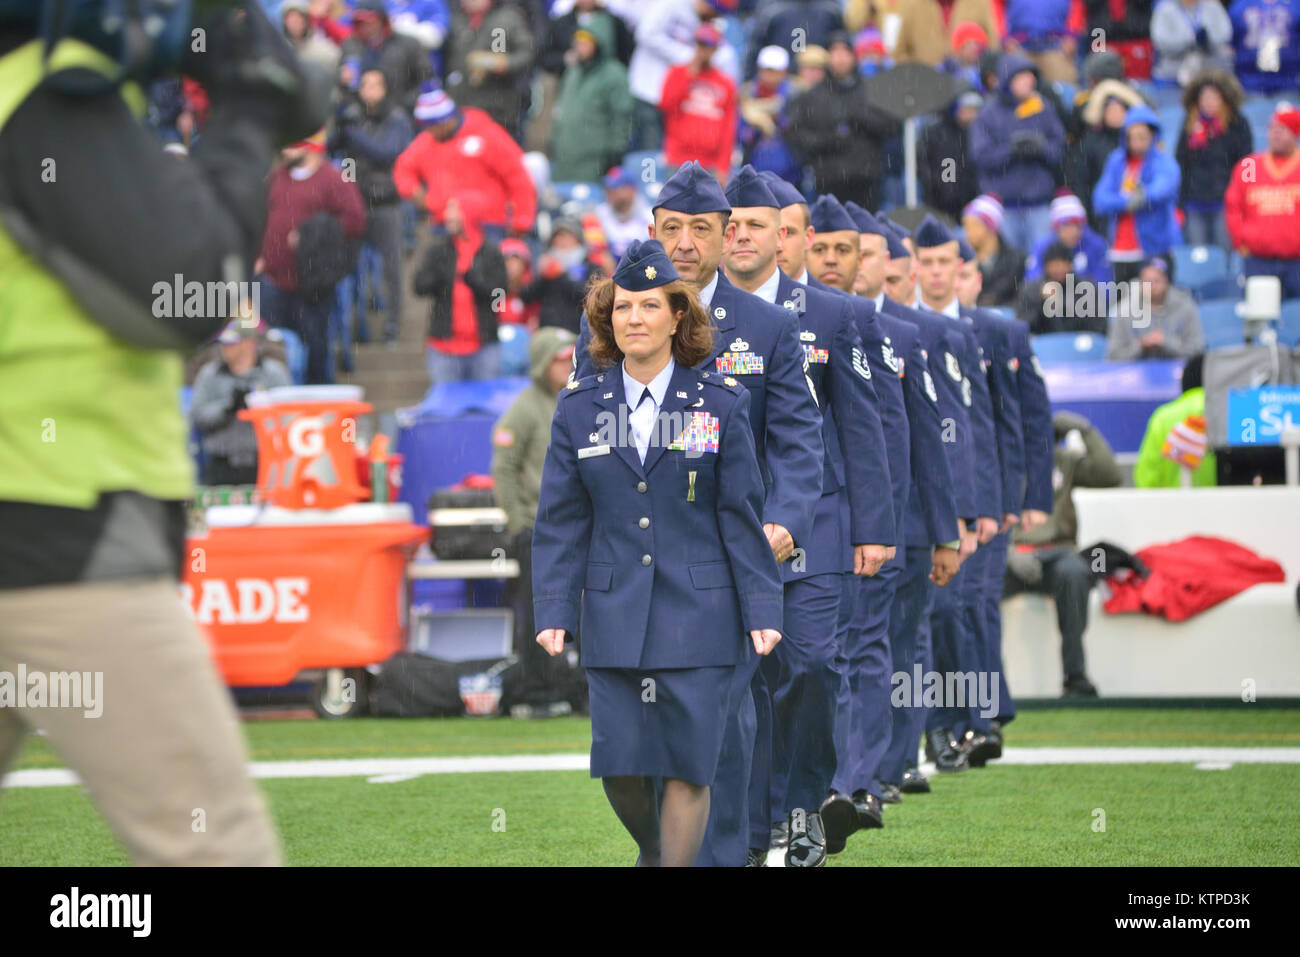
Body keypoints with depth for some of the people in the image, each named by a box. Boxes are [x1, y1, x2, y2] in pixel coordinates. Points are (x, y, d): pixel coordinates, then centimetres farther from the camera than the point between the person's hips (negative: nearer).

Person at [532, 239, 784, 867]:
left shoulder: (721, 405, 2)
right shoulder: (580, 409, 6)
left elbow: (742, 516, 2)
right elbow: (560, 522, 7)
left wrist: (761, 610, -2)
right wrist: (554, 612, -2)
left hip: (698, 615, -2)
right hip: (614, 617, 2)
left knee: (688, 765, -5)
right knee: (619, 766, 0)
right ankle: (652, 851, 29)